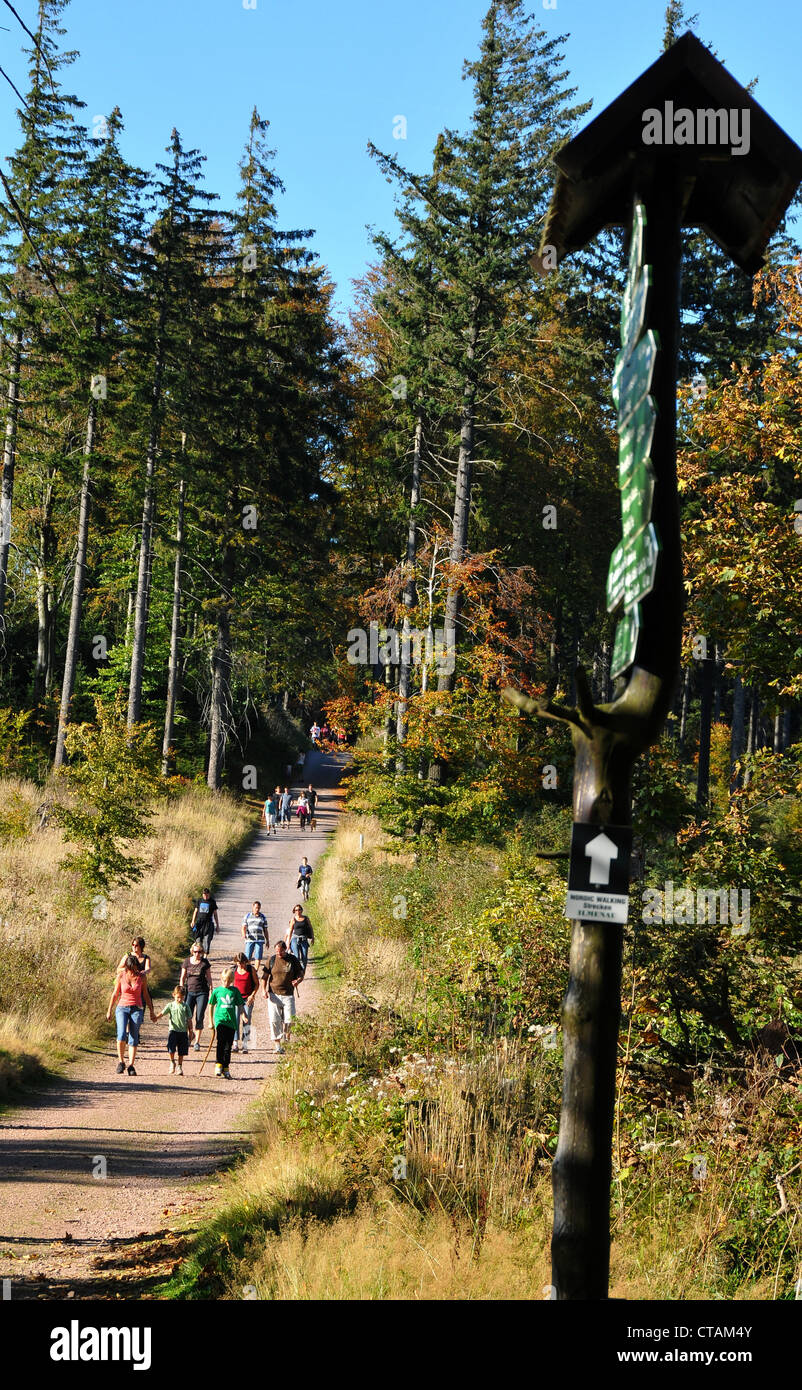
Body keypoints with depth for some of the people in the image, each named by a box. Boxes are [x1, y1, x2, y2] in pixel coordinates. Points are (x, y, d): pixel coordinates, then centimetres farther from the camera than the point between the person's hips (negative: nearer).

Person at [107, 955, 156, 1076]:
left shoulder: (141, 977, 1)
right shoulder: (121, 976, -1)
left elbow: (146, 995, 11)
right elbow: (115, 994, 8)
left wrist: (151, 1012, 13)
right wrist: (109, 1011, 10)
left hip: (137, 1009, 1)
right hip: (122, 1008, -1)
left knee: (133, 1038, -5)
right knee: (122, 1034, -20)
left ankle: (131, 1065, -2)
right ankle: (120, 1062, -6)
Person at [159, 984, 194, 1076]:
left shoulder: (185, 1006, 5)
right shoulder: (170, 1005, 5)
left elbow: (189, 1020, 8)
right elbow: (162, 1013, -5)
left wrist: (190, 1032, 7)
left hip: (183, 1031, 1)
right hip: (173, 1030, -1)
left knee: (181, 1051, 5)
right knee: (171, 1047, -16)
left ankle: (179, 1066, 19)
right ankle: (172, 1062, 7)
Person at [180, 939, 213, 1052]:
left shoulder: (205, 962, 1)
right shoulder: (187, 962, 4)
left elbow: (209, 978, 7)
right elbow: (182, 978, 10)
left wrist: (211, 991, 3)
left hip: (202, 992, -1)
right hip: (190, 991, 1)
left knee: (199, 1018, -4)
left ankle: (197, 1042, 3)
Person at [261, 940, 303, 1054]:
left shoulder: (293, 960, 5)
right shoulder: (272, 960, 6)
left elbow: (301, 973, 12)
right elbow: (265, 976, 11)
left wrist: (297, 980, -12)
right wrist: (264, 990, -3)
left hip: (288, 994, 0)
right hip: (273, 994, 0)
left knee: (290, 1019, -9)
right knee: (274, 1020, -7)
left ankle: (286, 1035, 22)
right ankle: (277, 1044, 2)